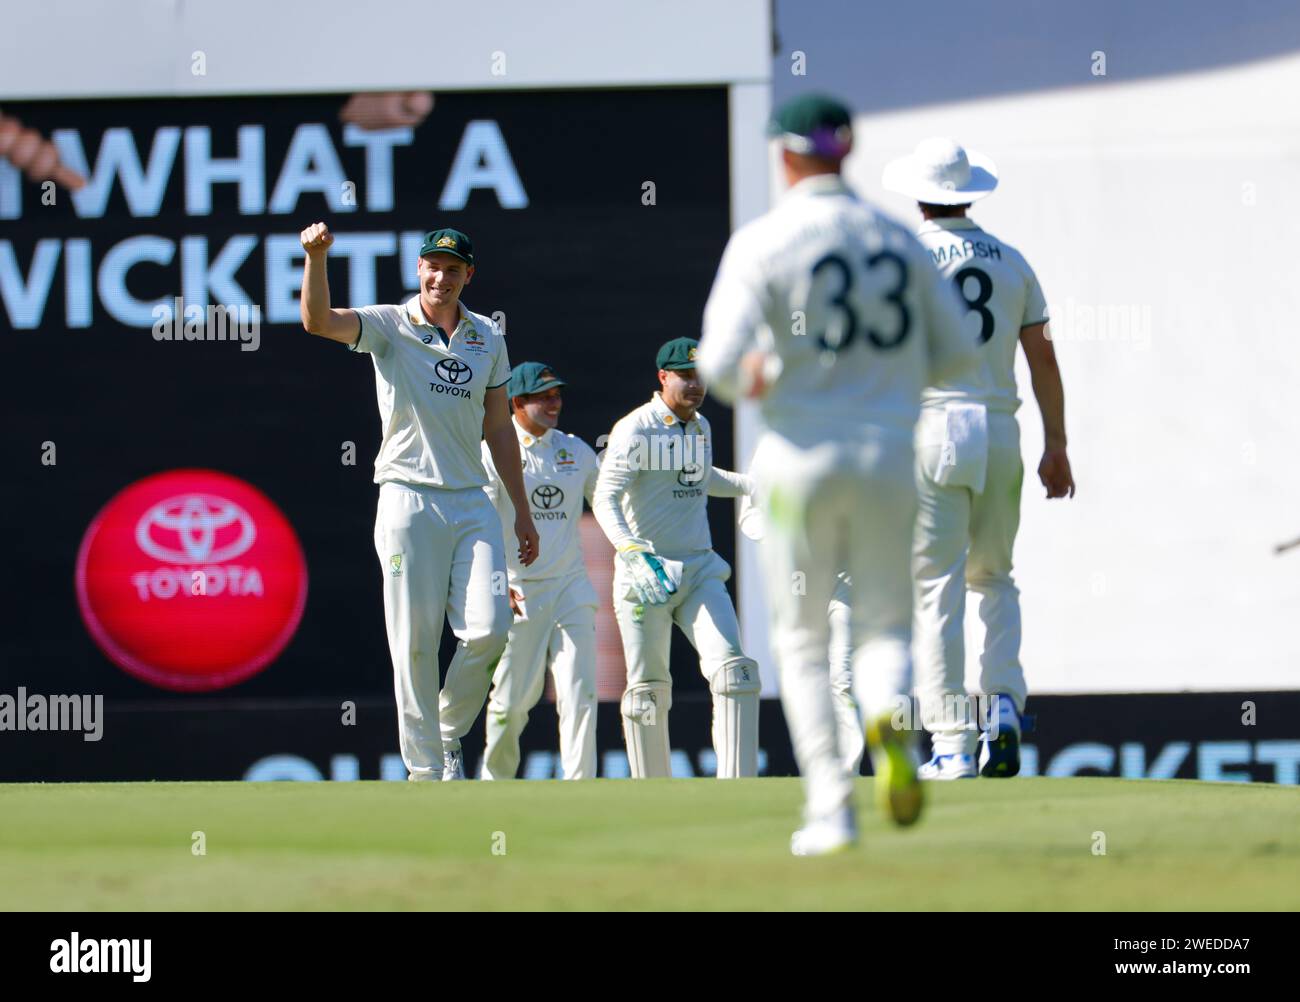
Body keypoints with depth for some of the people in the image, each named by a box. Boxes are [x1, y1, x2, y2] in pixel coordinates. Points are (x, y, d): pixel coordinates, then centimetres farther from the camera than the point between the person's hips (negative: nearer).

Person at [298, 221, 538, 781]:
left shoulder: (487, 338, 13)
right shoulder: (390, 326, 0)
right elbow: (317, 321, -18)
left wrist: (522, 513, 18)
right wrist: (316, 256, -35)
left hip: (472, 503, 3)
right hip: (409, 499, -3)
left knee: (489, 630, -11)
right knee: (415, 643, -3)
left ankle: (449, 731, 13)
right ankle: (424, 769, 4)